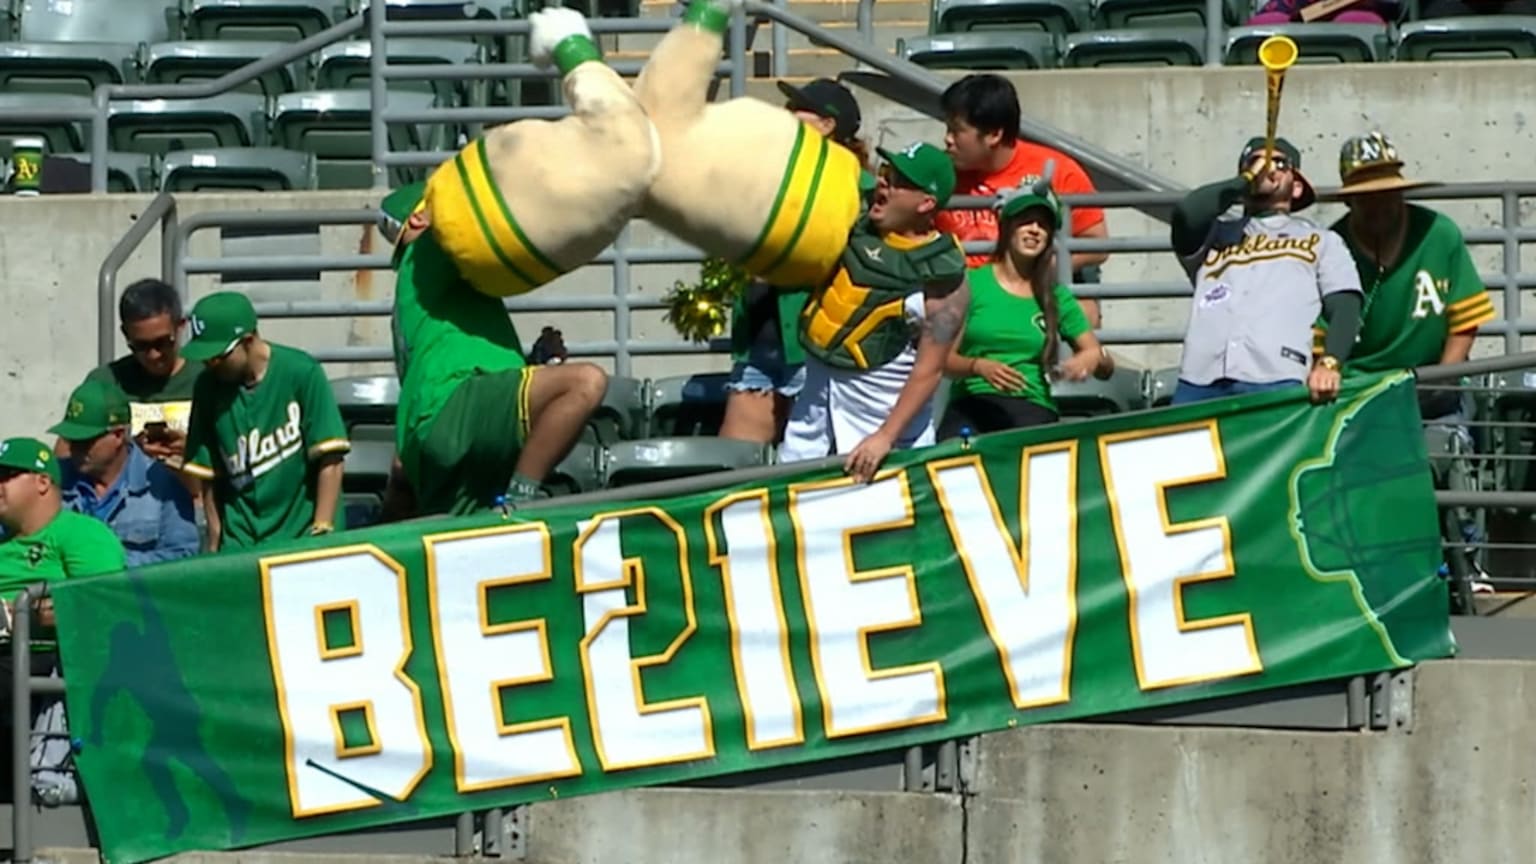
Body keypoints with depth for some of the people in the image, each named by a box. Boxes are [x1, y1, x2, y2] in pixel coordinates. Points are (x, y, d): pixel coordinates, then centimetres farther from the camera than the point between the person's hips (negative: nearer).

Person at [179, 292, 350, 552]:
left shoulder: (301, 373, -9)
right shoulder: (209, 385, 2)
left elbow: (330, 462, -9)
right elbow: (208, 474, 7)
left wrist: (321, 534, -11)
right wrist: (214, 547, 5)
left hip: (302, 538, -3)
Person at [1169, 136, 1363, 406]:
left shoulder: (1321, 241, 27)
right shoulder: (1217, 232, 30)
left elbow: (1344, 309, 11)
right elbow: (1187, 214, 6)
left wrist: (1329, 363, -10)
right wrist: (1246, 179, 23)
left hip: (1275, 385, -2)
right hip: (1201, 382, 2)